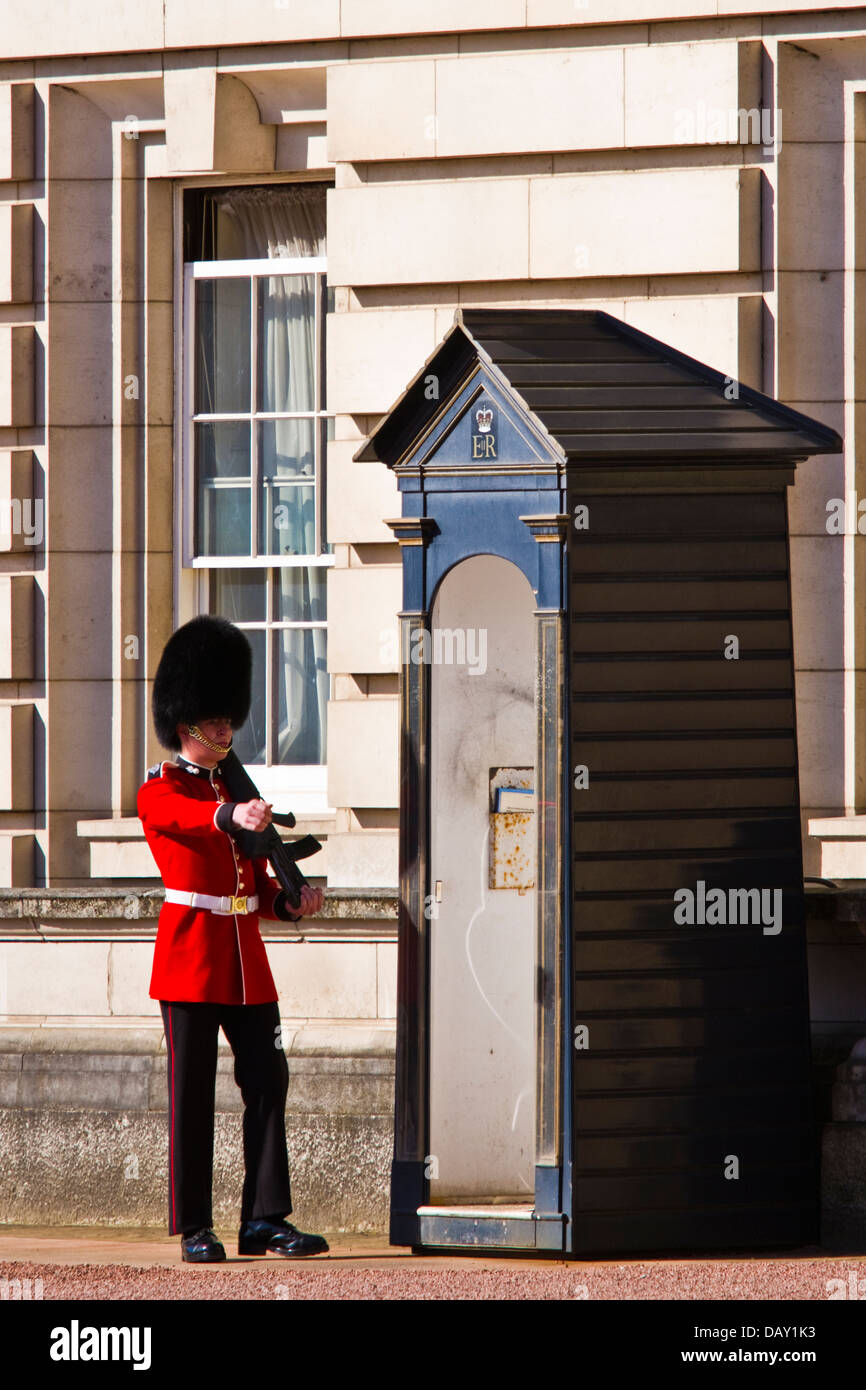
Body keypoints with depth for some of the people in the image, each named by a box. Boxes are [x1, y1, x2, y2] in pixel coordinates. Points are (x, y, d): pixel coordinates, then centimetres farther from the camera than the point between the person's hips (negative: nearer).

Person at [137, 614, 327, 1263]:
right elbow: (185, 815, -29)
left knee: (267, 1083, 0)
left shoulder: (237, 789, 17)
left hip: (247, 965, 6)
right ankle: (195, 1229, 2)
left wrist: (290, 900, -3)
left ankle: (265, 1220, 4)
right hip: (191, 960, -6)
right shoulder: (161, 791, -3)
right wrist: (233, 816, -50)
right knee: (193, 1094, -3)